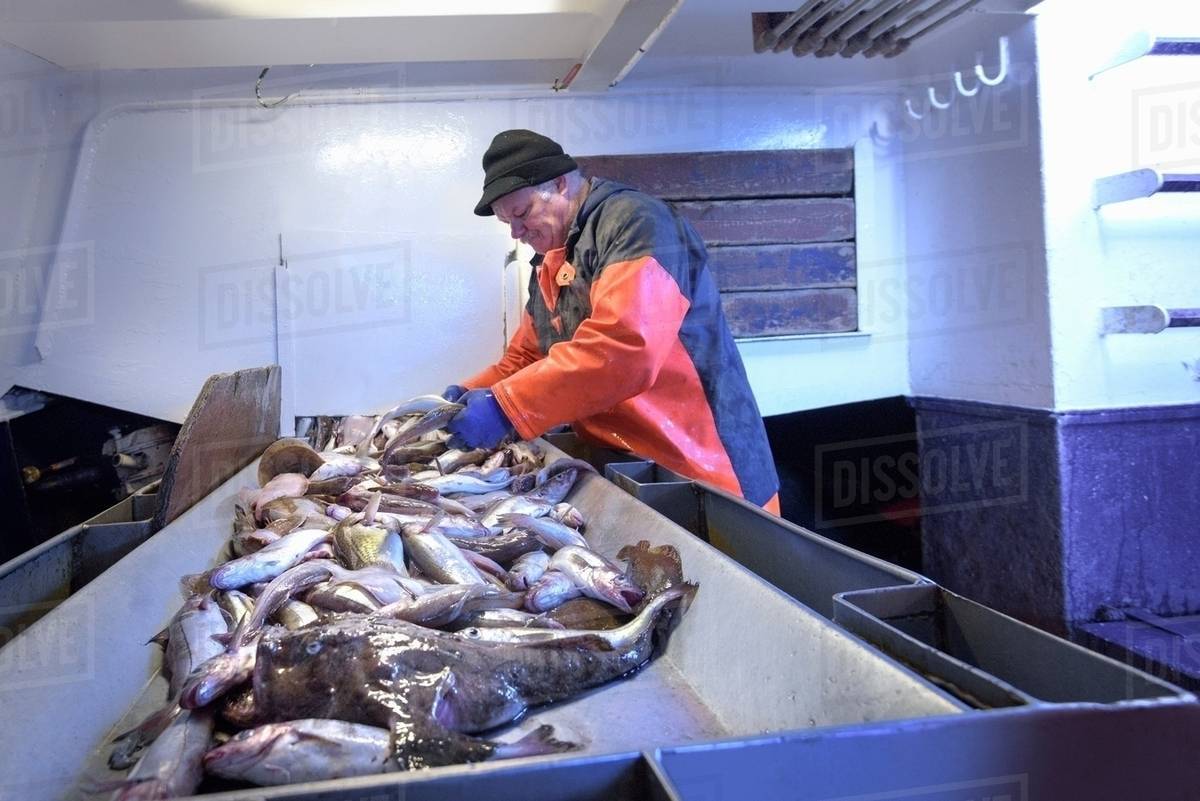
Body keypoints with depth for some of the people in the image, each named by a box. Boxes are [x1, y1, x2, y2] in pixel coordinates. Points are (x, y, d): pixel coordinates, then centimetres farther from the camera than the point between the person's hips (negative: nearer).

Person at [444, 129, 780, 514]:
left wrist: (504, 407, -29)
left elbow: (622, 349, -30)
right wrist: (474, 394, -1)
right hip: (627, 476, 8)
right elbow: (524, 358, 19)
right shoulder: (548, 267, 13)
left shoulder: (633, 222, -16)